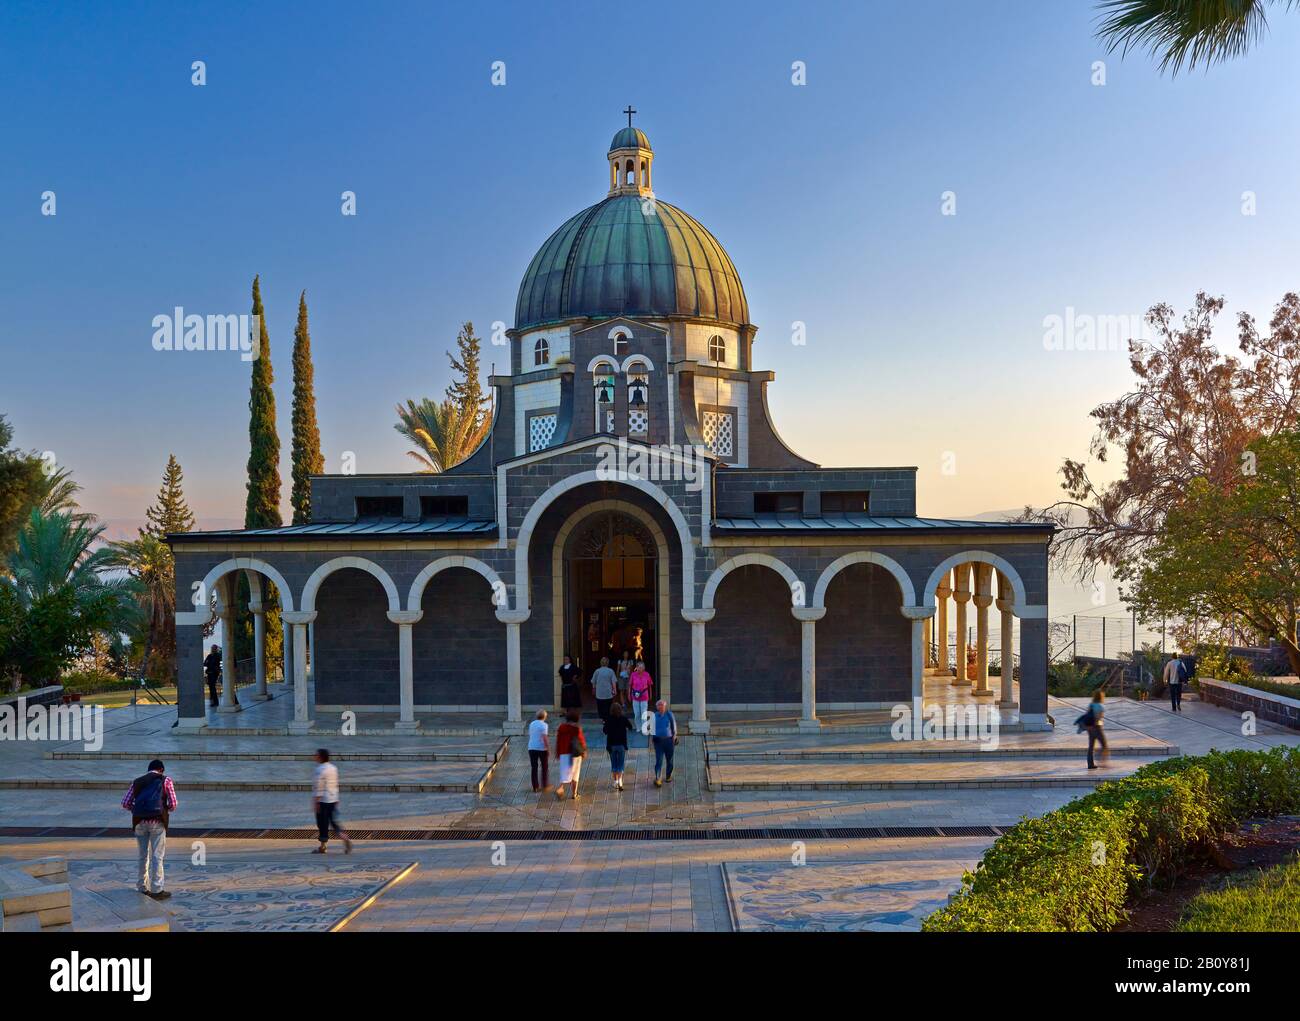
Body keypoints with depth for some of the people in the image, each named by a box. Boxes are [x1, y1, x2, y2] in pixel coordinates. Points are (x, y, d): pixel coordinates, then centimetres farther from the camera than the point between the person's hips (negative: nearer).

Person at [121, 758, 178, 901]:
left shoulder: (137, 781, 16)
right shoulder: (166, 780, 8)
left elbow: (125, 803, 10)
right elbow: (173, 804, 3)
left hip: (139, 821, 3)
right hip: (157, 821, -3)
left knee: (143, 856, 15)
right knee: (157, 856, 0)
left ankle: (142, 888, 21)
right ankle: (156, 890, 0)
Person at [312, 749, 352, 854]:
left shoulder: (320, 770, -14)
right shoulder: (333, 768, 11)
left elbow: (318, 787, -17)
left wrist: (316, 802, -15)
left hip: (323, 800, -8)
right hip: (334, 799, 8)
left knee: (323, 823, 1)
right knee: (334, 821, 9)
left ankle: (322, 847, 9)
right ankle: (346, 839, -7)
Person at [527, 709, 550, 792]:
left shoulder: (531, 724, 8)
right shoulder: (544, 725, -11)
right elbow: (545, 738, -18)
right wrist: (548, 749, -14)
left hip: (531, 748, 5)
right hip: (542, 748, -5)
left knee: (534, 768, 6)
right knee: (544, 766, 14)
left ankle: (535, 787, 5)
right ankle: (545, 784, 21)